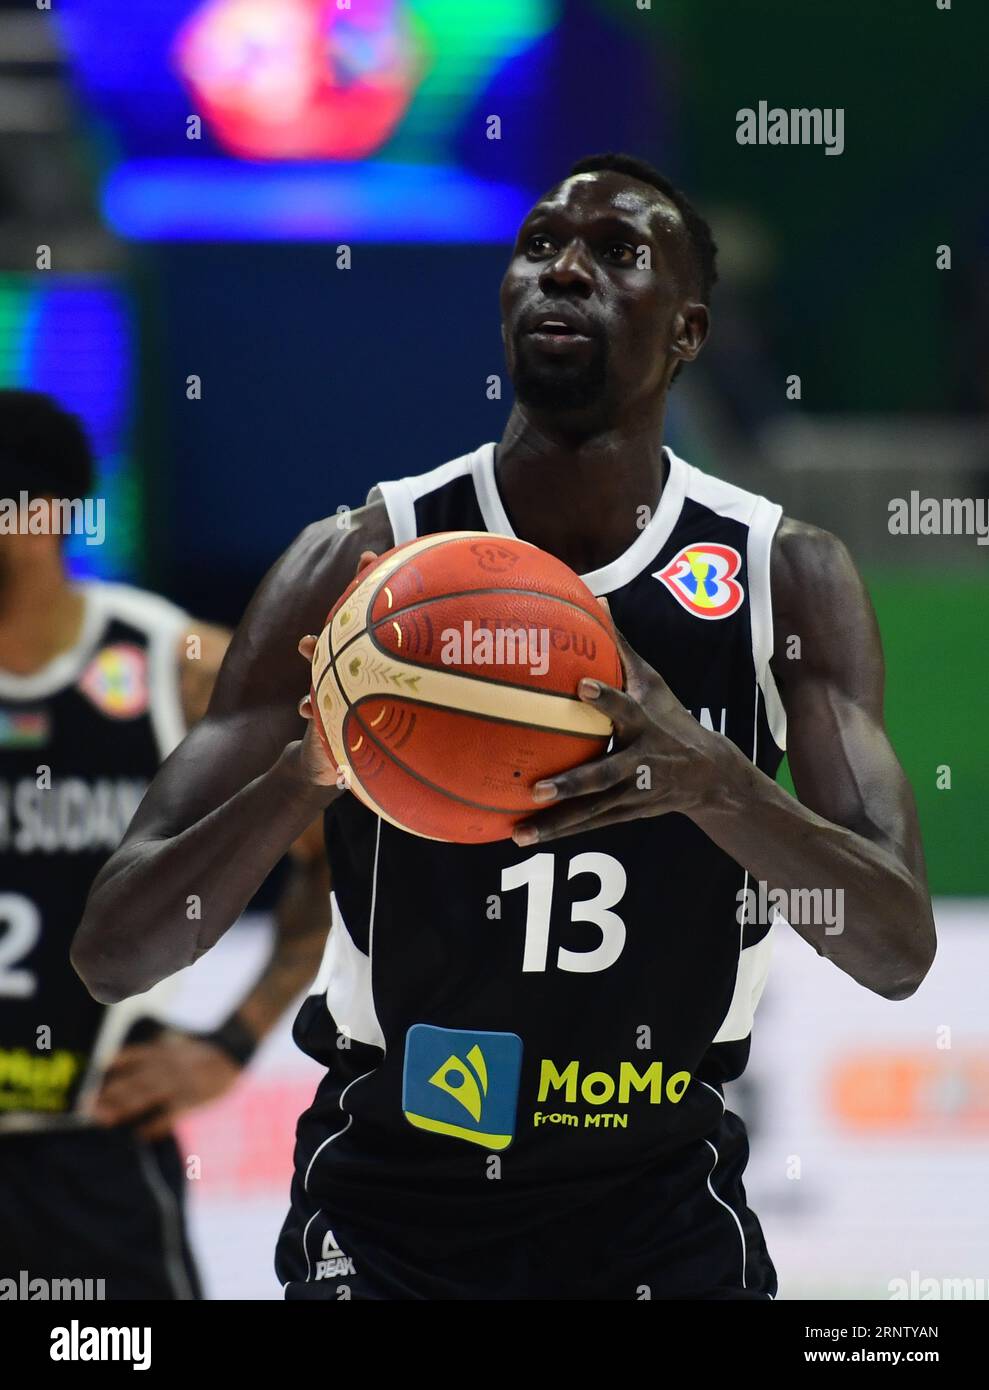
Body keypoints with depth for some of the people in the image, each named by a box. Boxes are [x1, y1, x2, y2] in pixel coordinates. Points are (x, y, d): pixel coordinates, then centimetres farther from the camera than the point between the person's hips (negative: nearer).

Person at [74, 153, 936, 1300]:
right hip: (392, 1200, -1)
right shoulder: (360, 561, -10)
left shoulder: (789, 579, -6)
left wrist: (712, 778, -33)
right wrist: (306, 772, -33)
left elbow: (900, 950, -15)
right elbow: (111, 954, -14)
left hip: (661, 1200, 1)